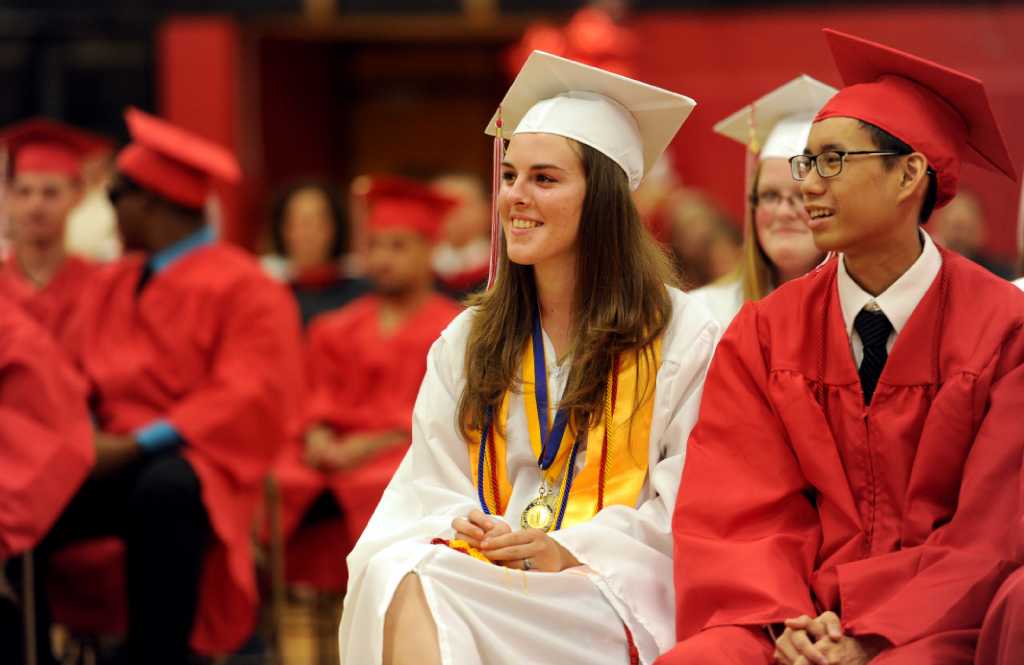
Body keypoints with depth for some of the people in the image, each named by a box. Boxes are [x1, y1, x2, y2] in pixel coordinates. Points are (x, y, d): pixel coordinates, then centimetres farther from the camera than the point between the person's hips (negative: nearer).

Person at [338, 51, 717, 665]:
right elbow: (432, 488, 14)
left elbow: (687, 508, -2)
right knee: (398, 575, -33)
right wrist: (462, 530, -10)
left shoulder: (683, 338, 5)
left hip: (614, 597, -4)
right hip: (481, 567, 4)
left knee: (429, 585, -33)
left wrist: (570, 551, -16)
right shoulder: (467, 341, 21)